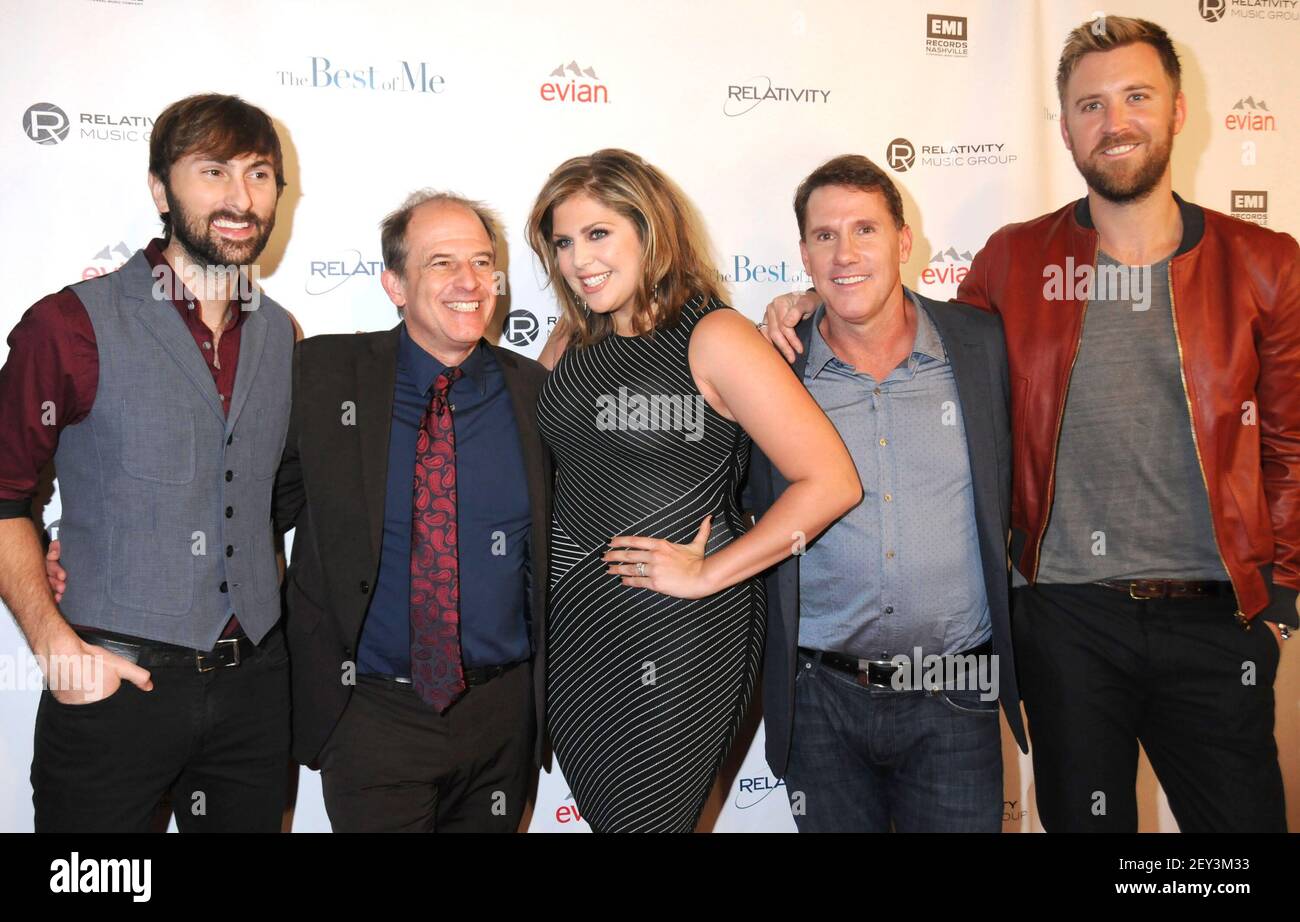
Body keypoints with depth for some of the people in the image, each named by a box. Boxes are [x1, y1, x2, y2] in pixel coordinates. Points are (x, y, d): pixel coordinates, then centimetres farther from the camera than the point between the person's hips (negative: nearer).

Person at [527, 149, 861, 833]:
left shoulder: (712, 338, -12)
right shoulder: (570, 342, 8)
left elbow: (831, 481, -17)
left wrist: (708, 574, -14)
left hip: (675, 635, -6)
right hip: (572, 623, 6)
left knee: (645, 817, 5)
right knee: (599, 810, 16)